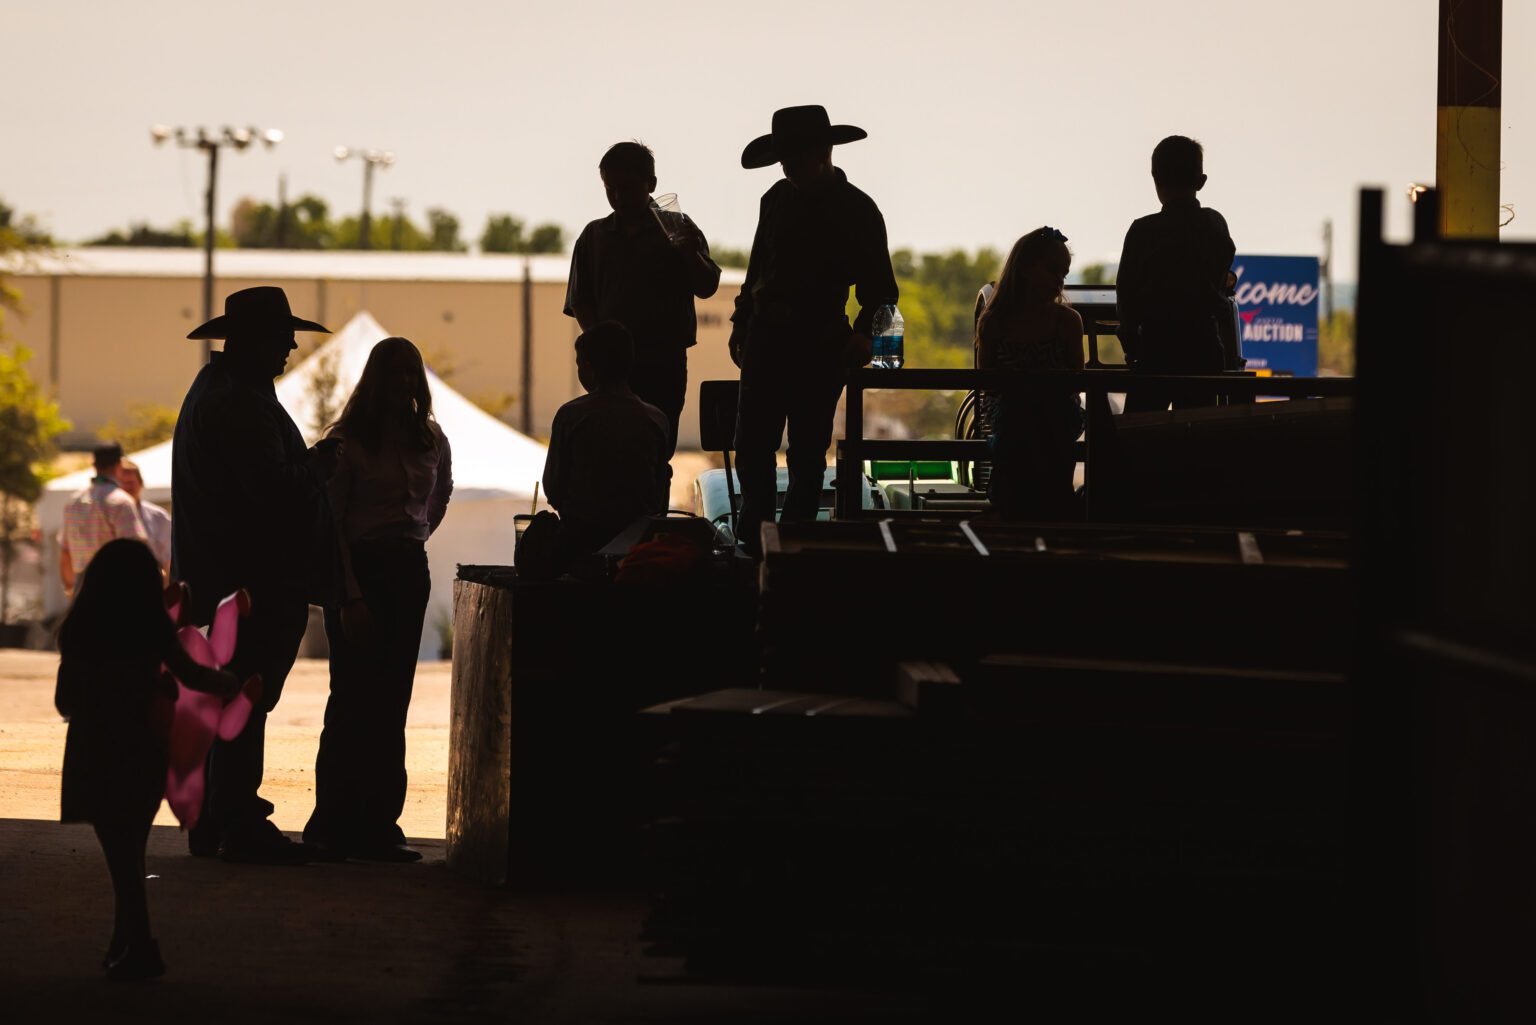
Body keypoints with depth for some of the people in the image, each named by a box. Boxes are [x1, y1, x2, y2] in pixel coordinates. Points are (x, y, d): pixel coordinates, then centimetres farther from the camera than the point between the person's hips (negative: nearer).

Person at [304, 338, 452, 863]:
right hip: (358, 569, -5)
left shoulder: (431, 441, 10)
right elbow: (330, 522, -10)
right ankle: (337, 825, -4)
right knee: (355, 698, -7)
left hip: (409, 572, 5)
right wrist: (351, 594, -16)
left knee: (390, 701, 5)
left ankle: (377, 826, 8)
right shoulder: (347, 440, -6)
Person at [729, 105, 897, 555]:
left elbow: (879, 287, -3)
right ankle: (754, 537, 13)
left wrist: (865, 332, -18)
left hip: (821, 345, -4)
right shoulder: (778, 199, 11)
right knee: (752, 447, 2)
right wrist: (742, 321, 17)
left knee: (807, 451, 1)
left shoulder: (857, 211, -3)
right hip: (766, 338, 4)